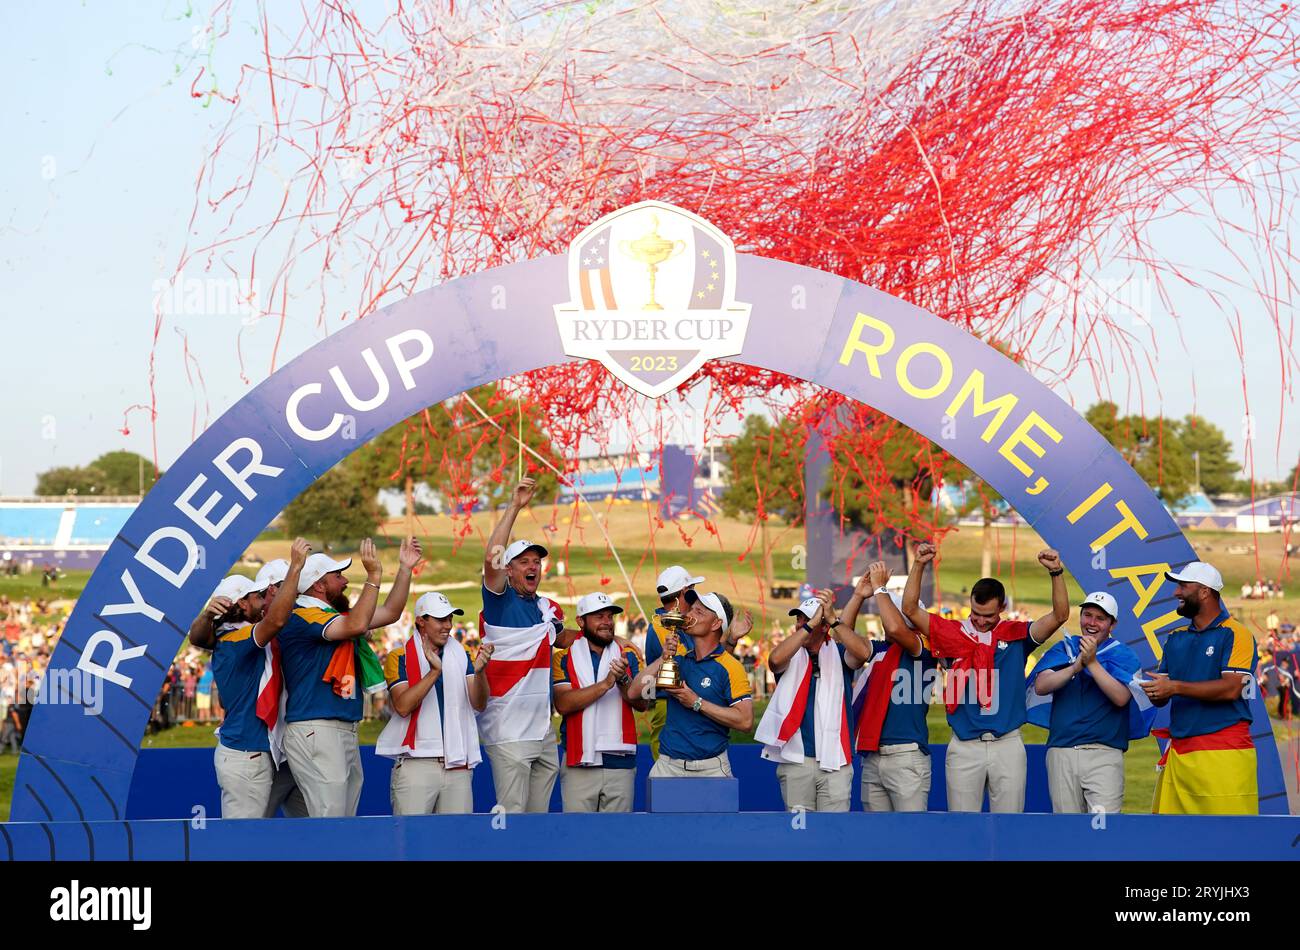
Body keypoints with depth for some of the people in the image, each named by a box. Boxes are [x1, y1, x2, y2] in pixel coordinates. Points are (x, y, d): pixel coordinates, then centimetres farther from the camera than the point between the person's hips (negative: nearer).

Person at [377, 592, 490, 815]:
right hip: (416, 763, -4)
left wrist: (479, 671, -16)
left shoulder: (460, 656, 13)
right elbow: (402, 706, -12)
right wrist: (434, 672, -21)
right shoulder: (399, 658, 2)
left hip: (458, 766, 4)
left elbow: (479, 704, 3)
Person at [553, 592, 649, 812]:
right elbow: (563, 704, -11)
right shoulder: (564, 657, 4)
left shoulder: (627, 655, 13)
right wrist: (606, 683, -18)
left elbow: (643, 704, 4)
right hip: (578, 763, -2)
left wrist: (623, 679, -14)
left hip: (621, 762, 2)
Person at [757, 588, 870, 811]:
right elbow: (776, 659, -17)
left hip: (835, 760, -1)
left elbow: (863, 653, -16)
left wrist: (833, 619, -19)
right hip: (795, 762, 1)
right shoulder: (792, 655, 7)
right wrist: (811, 624, -19)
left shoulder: (838, 653, 5)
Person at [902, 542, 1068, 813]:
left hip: (1007, 744, 0)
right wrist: (918, 566, -7)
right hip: (964, 746, 0)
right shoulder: (953, 633, 6)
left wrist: (1056, 572, -15)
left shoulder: (1016, 634, 6)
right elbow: (911, 610, 2)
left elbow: (1060, 615, -3)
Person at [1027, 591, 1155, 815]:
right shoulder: (1063, 649, 14)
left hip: (1104, 755, -3)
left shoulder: (1124, 656, 6)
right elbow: (1040, 686, -2)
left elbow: (1121, 697, -11)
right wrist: (1076, 666, -14)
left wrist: (1092, 663, -15)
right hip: (1061, 754, 3)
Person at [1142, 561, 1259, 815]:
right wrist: (1154, 692, -6)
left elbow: (1231, 688, -15)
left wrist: (1175, 687, -17)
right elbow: (1161, 697, 19)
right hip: (1179, 753, 6)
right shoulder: (1176, 638, 18)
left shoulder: (1235, 634, -2)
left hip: (1223, 753, -6)